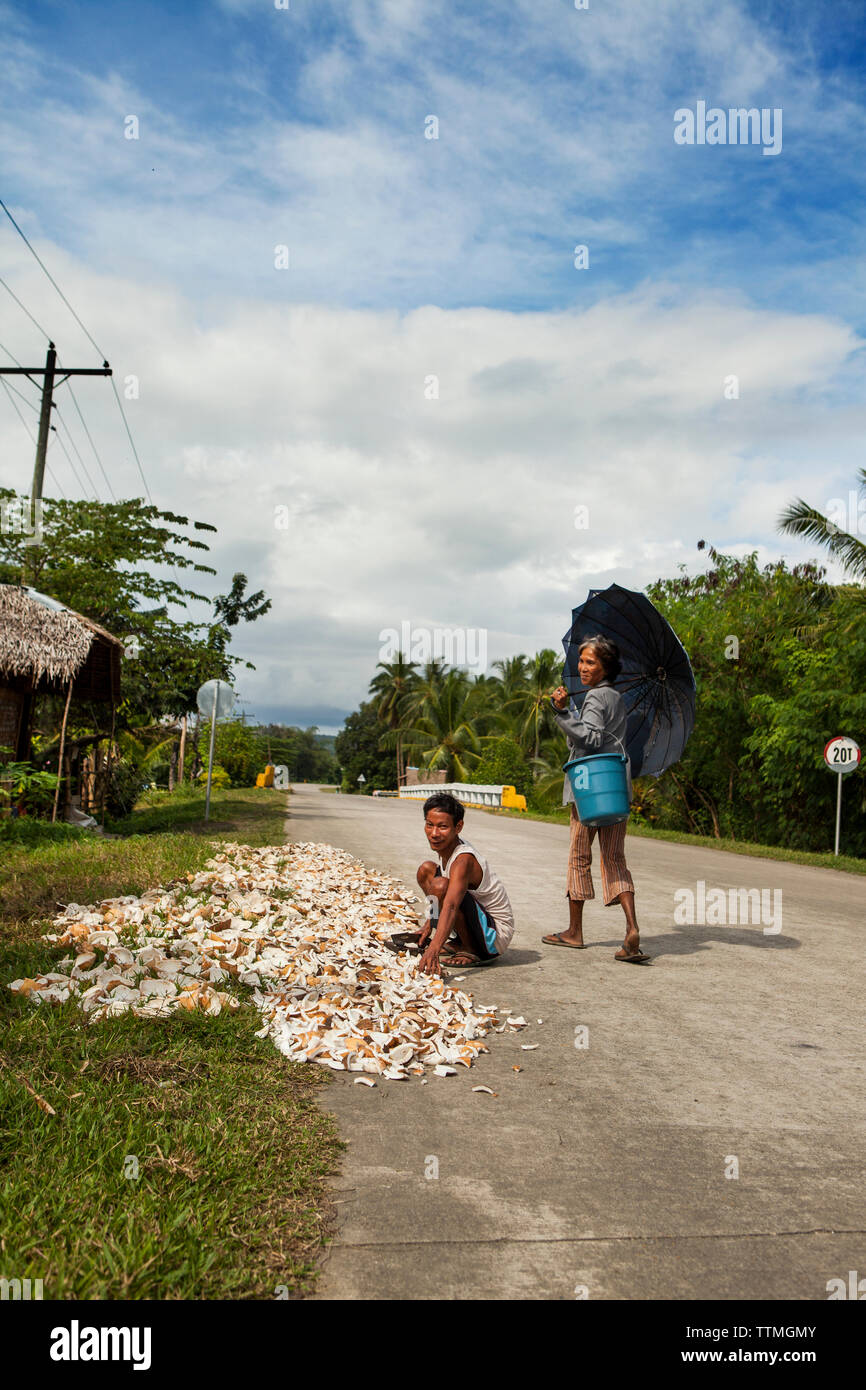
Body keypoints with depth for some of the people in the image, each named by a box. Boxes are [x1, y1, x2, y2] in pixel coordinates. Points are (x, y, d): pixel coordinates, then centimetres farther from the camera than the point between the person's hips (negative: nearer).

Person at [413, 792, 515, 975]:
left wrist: (433, 950, -54)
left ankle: (473, 952, -10)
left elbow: (451, 906, -44)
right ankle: (461, 942, 11)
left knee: (441, 886, -30)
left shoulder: (464, 860, -28)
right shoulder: (446, 846, -2)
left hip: (497, 934, -9)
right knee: (426, 870, 8)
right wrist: (429, 925, 11)